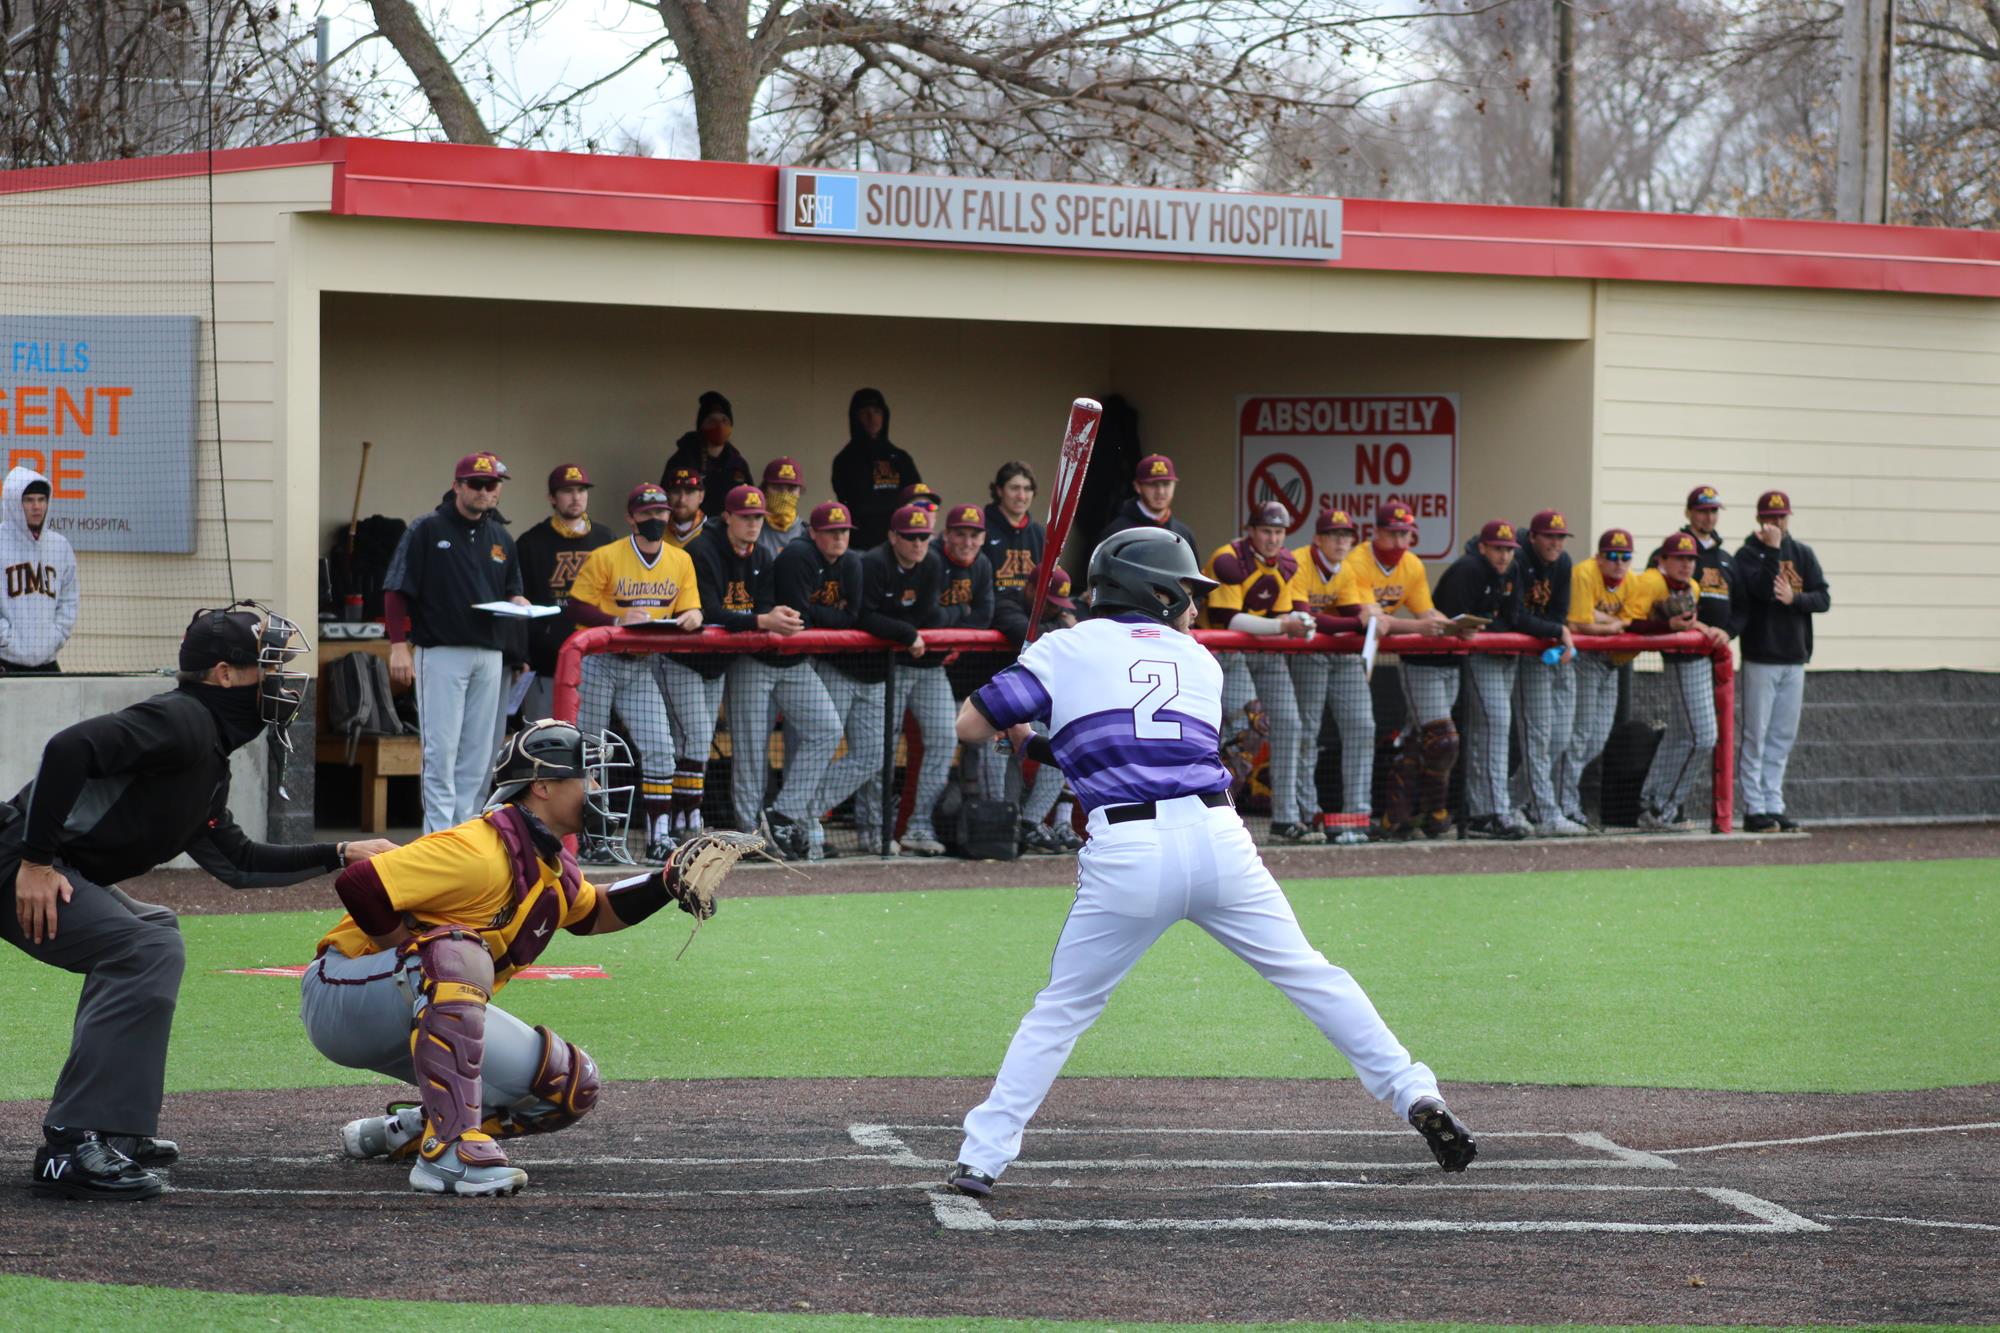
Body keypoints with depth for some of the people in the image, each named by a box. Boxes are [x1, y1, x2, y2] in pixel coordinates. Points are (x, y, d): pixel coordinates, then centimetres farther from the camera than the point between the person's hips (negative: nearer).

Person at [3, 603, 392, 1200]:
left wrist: (340, 855, 24)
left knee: (151, 934, 26)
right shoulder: (182, 721, -14)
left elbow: (235, 861, 26)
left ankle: (116, 1128, 21)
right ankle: (73, 1147, -21)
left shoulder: (208, 759, 19)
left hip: (56, 874, 11)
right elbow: (69, 748, -28)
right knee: (146, 950, -19)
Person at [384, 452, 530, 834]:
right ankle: (439, 836, -9)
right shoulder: (427, 530, -1)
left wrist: (519, 602, -2)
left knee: (478, 753, 5)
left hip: (489, 655, 6)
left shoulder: (500, 539, 16)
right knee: (441, 749, -9)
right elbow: (396, 591, -4)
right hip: (440, 654, -6)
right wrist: (398, 645, -12)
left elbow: (513, 590, 23)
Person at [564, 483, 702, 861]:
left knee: (659, 747, -6)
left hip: (644, 666, 4)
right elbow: (576, 609, -11)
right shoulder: (604, 558, -8)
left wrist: (690, 617, -16)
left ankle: (660, 837, -3)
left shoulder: (681, 561, 7)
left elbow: (691, 609, 8)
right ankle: (593, 837, 8)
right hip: (599, 662, -4)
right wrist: (619, 621, -24)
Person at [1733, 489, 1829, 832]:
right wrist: (1772, 549, -18)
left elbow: (1824, 599, 6)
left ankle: (1774, 807, 11)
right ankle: (1754, 808, -3)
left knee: (1782, 739, 7)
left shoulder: (1803, 554, 12)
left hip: (1794, 659, 5)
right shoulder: (1748, 554, -2)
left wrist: (1794, 599, -11)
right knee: (1756, 736, -5)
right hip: (1761, 658, -5)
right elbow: (1763, 590, -19)